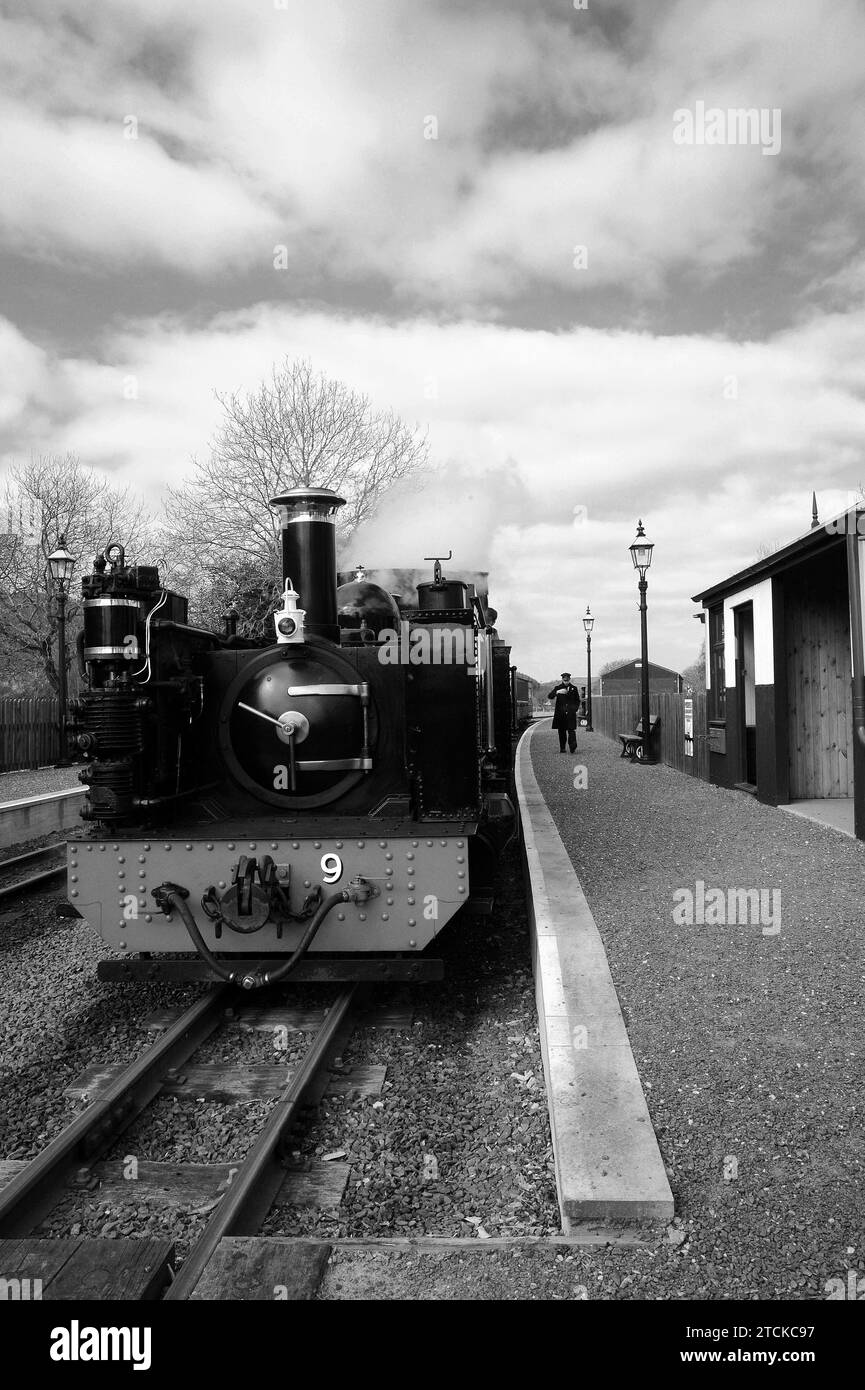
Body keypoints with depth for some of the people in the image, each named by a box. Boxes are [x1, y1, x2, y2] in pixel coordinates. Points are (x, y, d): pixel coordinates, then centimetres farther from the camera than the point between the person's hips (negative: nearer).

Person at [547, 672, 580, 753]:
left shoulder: (574, 688, 11)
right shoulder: (558, 688, 7)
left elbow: (577, 701, 19)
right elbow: (549, 696, -7)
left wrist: (575, 708, 0)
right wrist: (557, 692, -25)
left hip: (571, 713, -1)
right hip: (560, 714, 1)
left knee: (571, 730, -11)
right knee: (561, 731, 4)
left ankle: (572, 747, -16)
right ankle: (562, 748, 12)